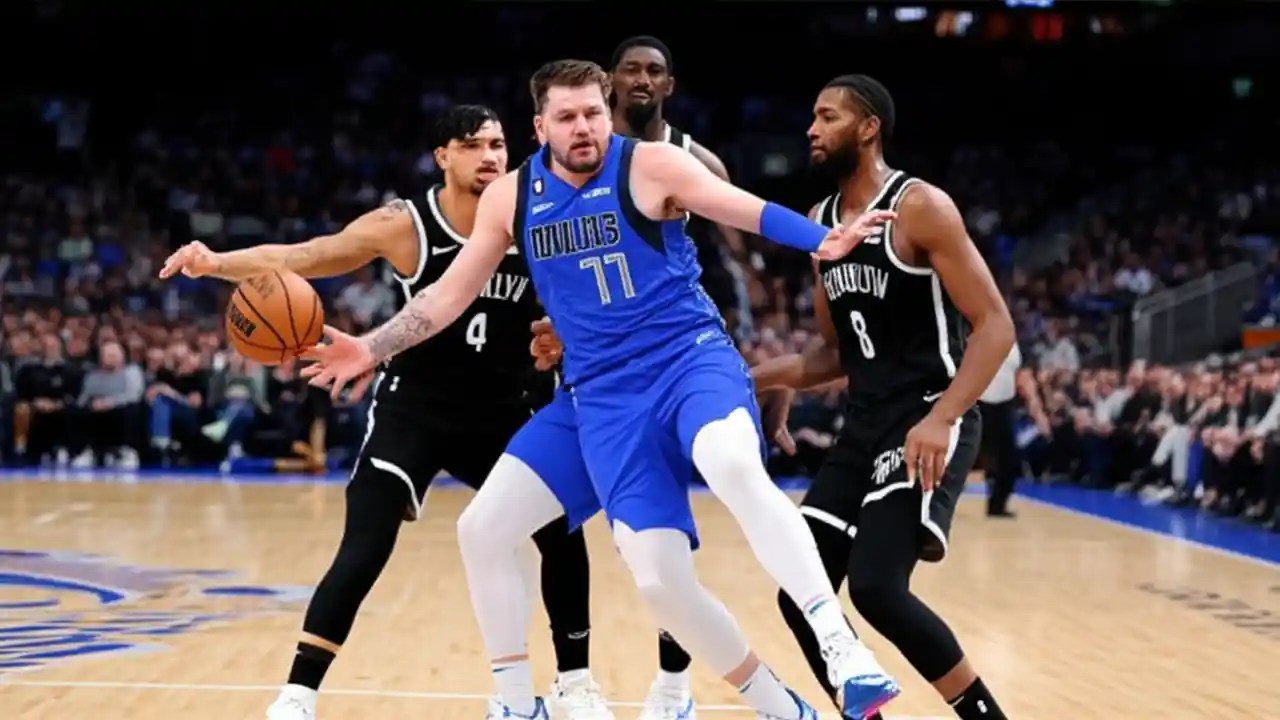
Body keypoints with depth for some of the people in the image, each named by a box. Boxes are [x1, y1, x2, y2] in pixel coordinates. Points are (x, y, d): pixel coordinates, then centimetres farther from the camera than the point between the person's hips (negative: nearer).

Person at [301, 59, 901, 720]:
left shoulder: (651, 166, -6)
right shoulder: (510, 198, 8)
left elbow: (751, 211, -16)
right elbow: (449, 295, 16)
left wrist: (823, 241, -34)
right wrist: (372, 349, 7)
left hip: (690, 361, -6)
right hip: (600, 397, 6)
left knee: (736, 469, -39)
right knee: (482, 530, 0)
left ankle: (839, 645, -41)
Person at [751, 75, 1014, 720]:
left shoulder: (920, 207, -11)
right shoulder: (819, 222, 13)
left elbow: (995, 325, -15)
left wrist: (942, 416, -26)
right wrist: (763, 376, 5)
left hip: (928, 421, -8)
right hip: (864, 425, 8)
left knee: (877, 587, -22)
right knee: (801, 595, 2)